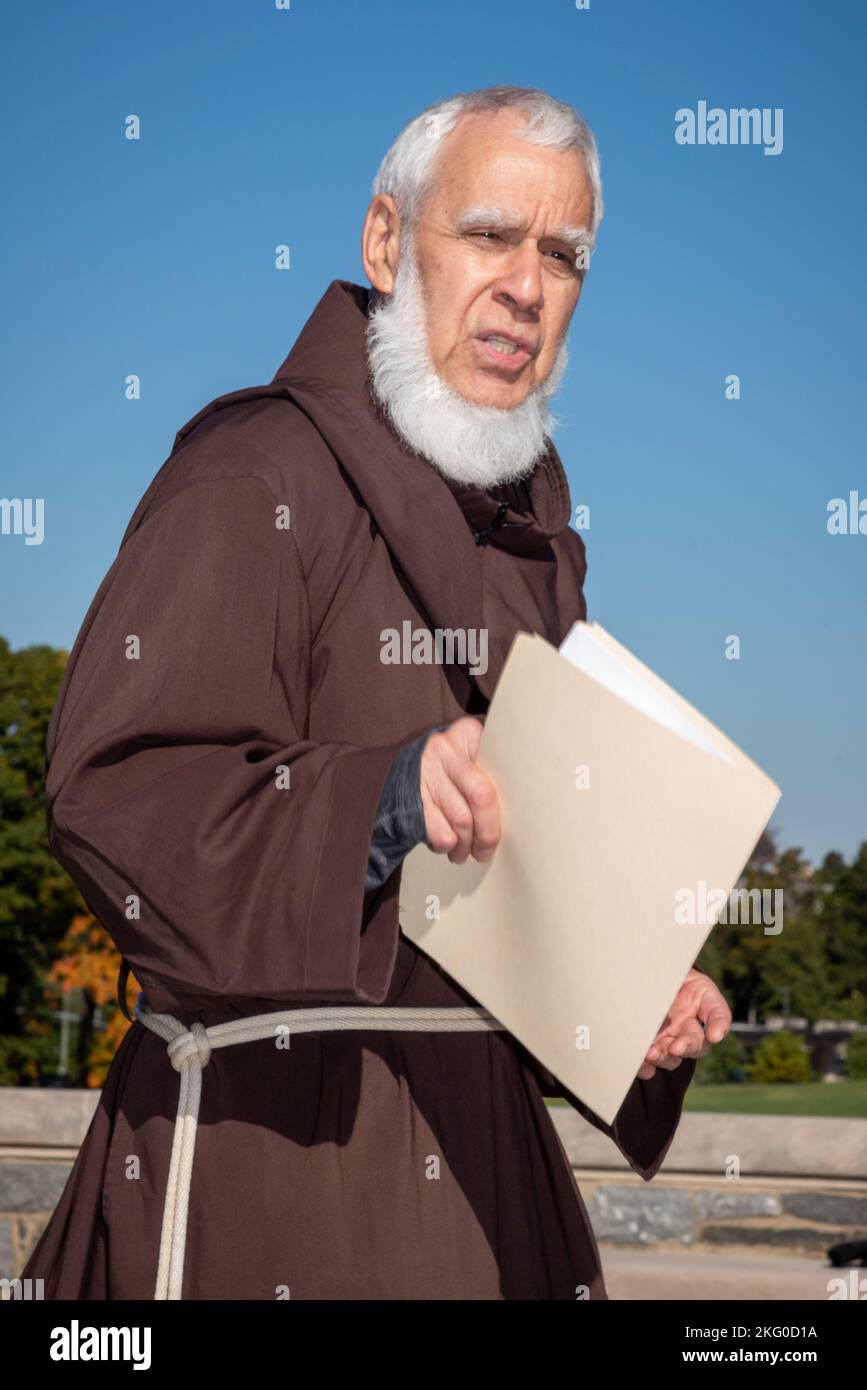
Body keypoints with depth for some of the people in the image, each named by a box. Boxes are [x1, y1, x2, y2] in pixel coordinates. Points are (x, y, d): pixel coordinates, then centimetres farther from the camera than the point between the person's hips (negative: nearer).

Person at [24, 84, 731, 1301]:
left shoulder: (526, 516, 15)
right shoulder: (257, 479, -11)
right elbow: (110, 785, -21)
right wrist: (382, 800, -31)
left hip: (475, 1135, 8)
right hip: (277, 1127, -7)